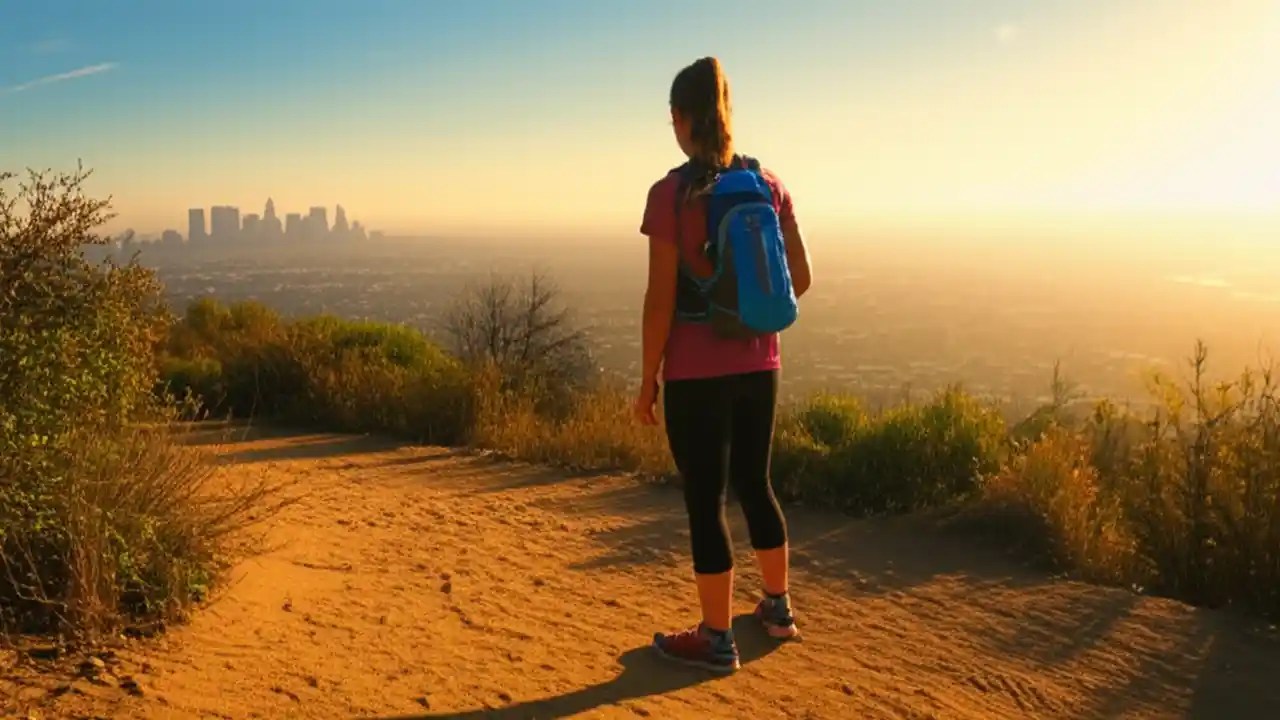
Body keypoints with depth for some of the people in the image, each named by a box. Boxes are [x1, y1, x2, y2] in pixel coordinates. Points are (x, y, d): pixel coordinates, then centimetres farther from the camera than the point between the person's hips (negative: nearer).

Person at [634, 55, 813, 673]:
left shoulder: (671, 193, -13)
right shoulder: (767, 184, 2)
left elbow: (660, 299, -14)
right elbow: (800, 277, 6)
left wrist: (648, 380, -5)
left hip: (696, 373, -5)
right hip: (759, 365, 6)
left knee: (704, 500, 5)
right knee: (755, 483, 22)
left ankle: (716, 639, 16)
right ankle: (778, 606, 36)